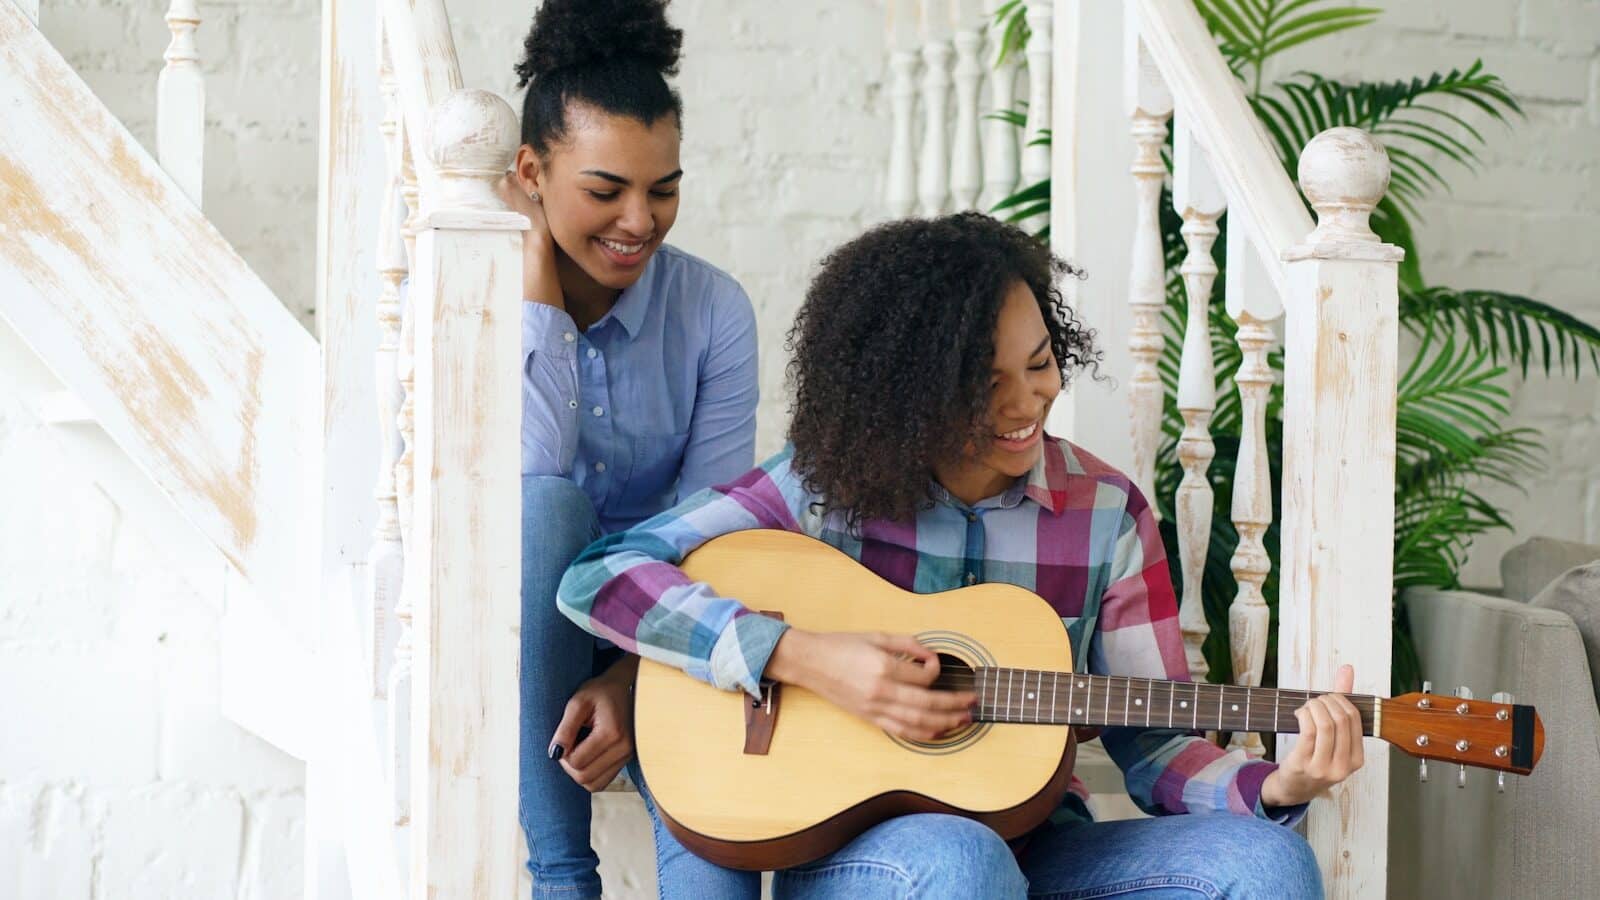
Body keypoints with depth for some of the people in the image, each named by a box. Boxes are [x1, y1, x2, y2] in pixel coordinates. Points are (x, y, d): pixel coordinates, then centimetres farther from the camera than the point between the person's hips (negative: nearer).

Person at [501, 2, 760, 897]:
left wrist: (629, 680, -27)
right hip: (512, 631, 0)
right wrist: (535, 262, -22)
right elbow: (534, 468, -24)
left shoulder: (714, 310, -6)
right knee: (547, 506, -33)